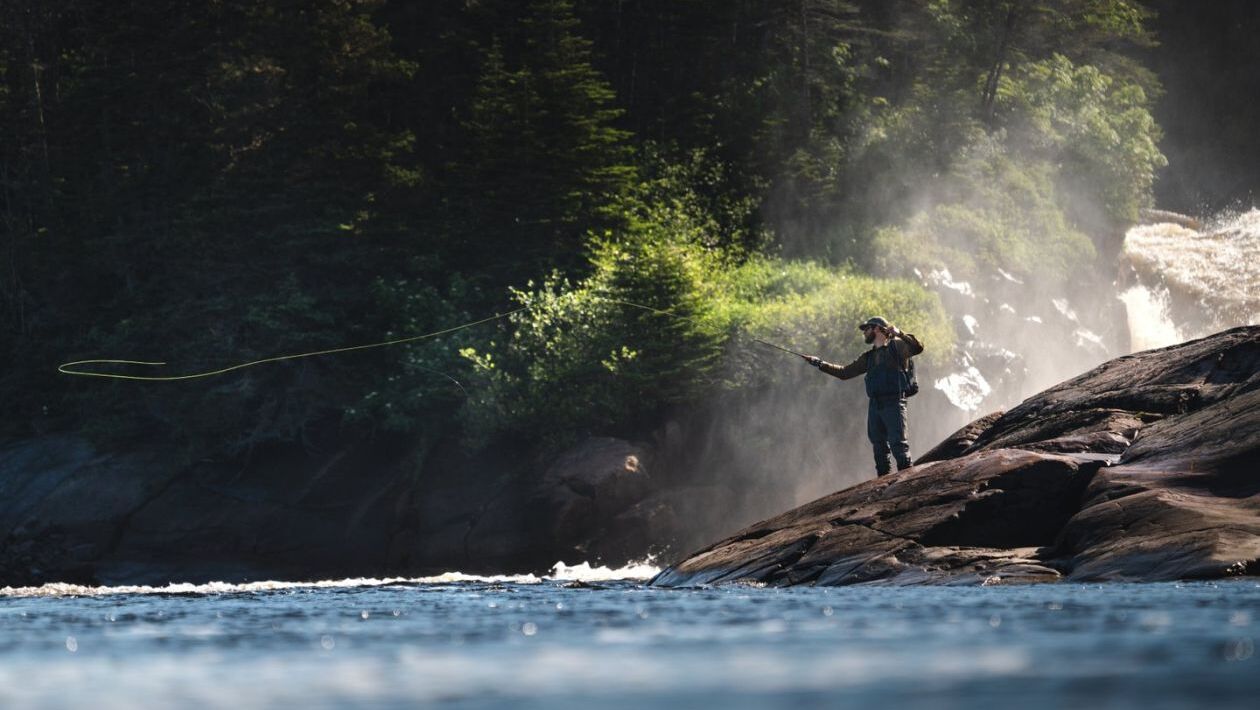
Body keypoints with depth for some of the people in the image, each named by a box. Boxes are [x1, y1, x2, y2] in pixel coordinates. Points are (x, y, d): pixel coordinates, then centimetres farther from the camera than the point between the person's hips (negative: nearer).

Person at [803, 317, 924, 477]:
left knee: (898, 443, -14)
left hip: (893, 404, -7)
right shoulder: (868, 357, 22)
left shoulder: (896, 346, 3)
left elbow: (917, 348, -14)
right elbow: (844, 372, 25)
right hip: (875, 405, 7)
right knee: (879, 446, 7)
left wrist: (899, 334, -23)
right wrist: (819, 363, 21)